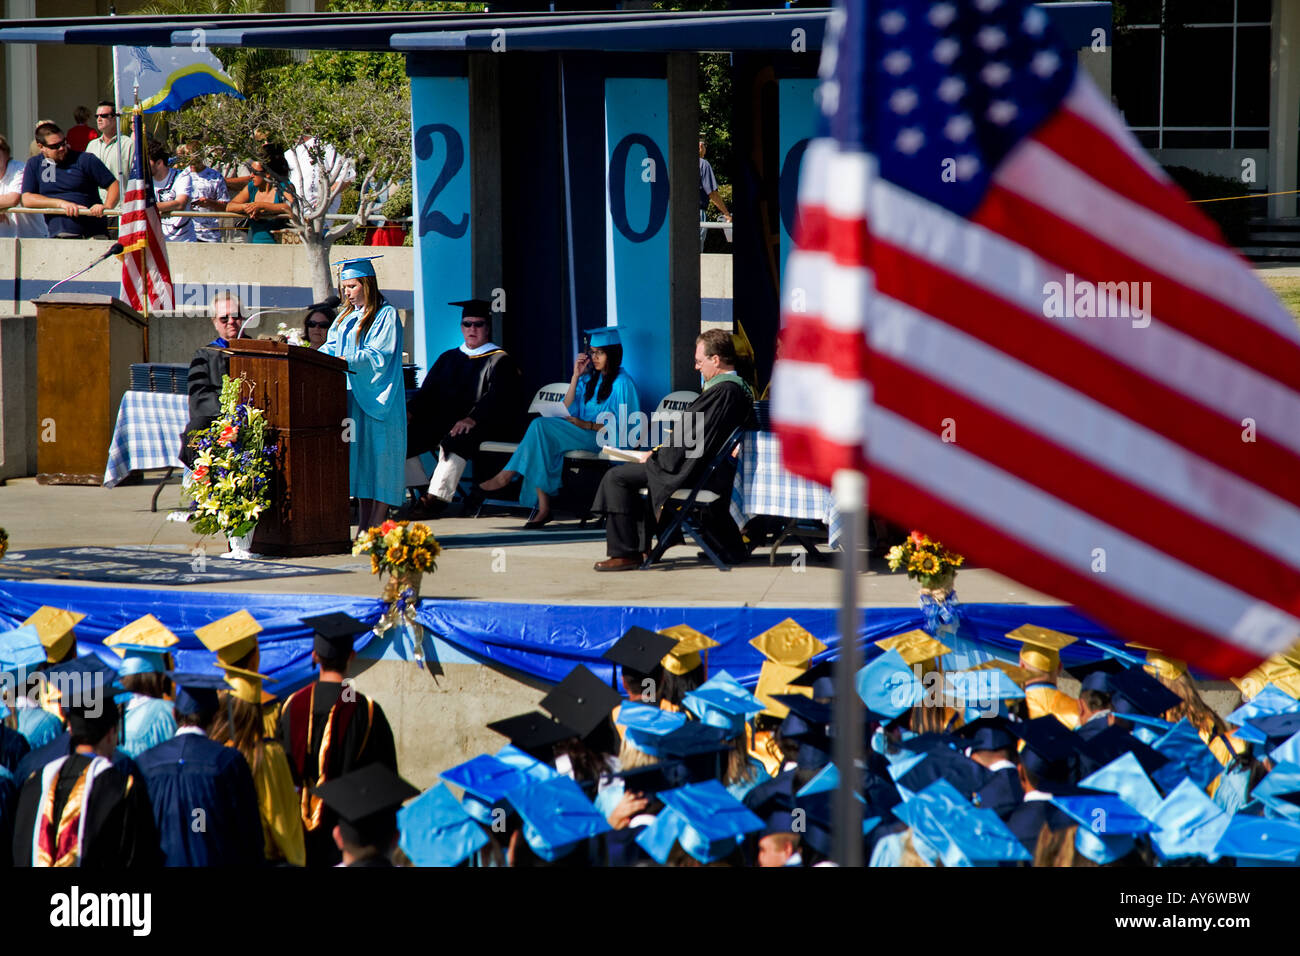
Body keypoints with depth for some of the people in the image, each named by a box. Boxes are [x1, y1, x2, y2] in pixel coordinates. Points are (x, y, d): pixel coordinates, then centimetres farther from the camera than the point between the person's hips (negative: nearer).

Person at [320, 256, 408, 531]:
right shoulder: (346, 319, 17)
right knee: (358, 456, 4)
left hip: (376, 399, -7)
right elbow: (331, 348, 13)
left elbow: (378, 357, -15)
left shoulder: (385, 315, -6)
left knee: (377, 458, -7)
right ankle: (364, 522, 5)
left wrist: (344, 361, -24)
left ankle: (375, 524, -8)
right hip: (352, 396, 7)